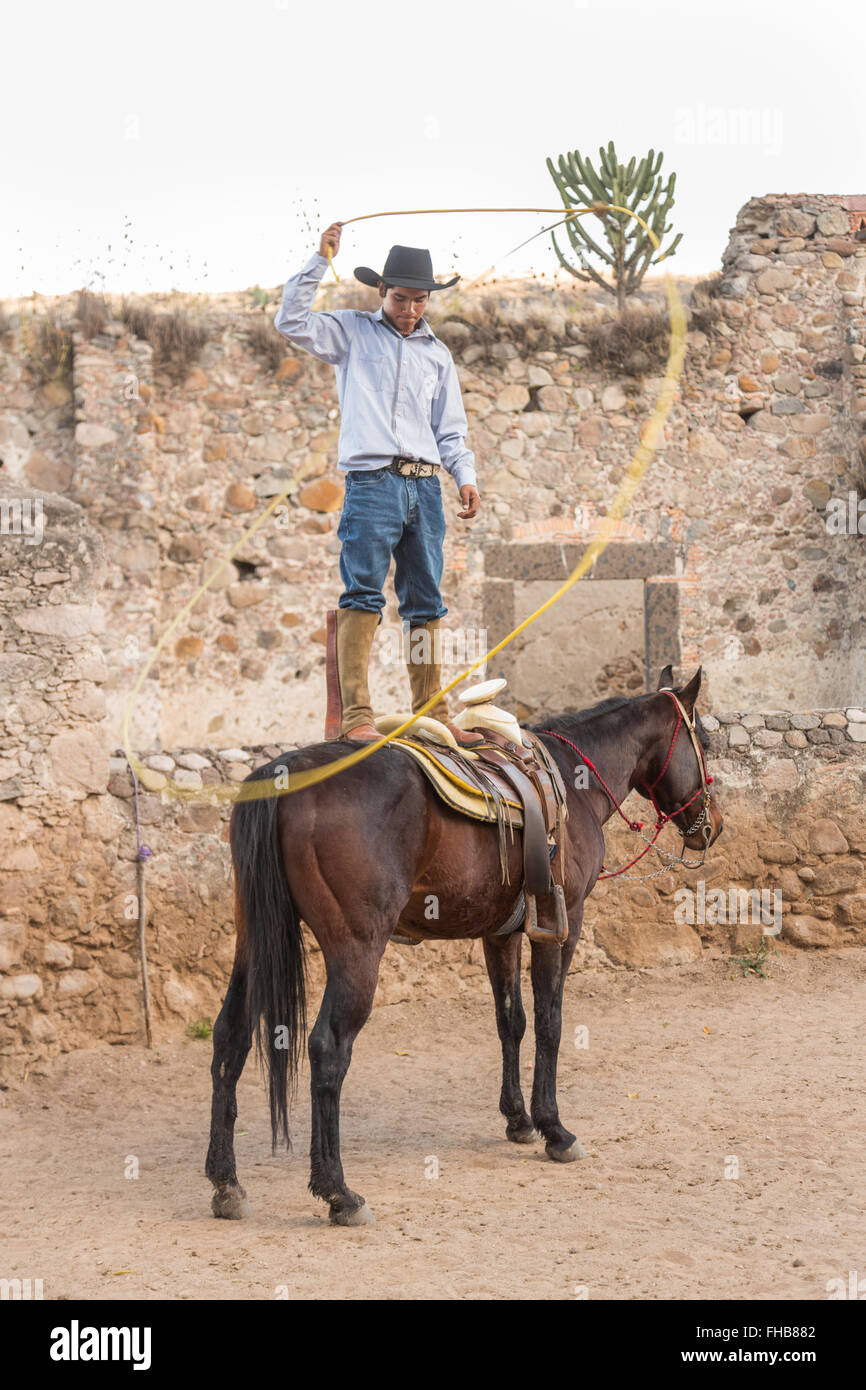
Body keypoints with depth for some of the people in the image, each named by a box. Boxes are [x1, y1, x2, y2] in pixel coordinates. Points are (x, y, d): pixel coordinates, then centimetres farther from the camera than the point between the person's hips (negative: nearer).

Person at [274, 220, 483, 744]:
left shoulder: (437, 353, 21)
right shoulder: (352, 332, 10)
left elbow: (451, 429, 21)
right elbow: (292, 323, -4)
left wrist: (466, 477, 6)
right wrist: (320, 262, -7)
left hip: (425, 485, 5)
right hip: (372, 481, -5)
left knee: (426, 603, 6)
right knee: (363, 596, -13)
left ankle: (433, 715, 8)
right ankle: (356, 715, -19)